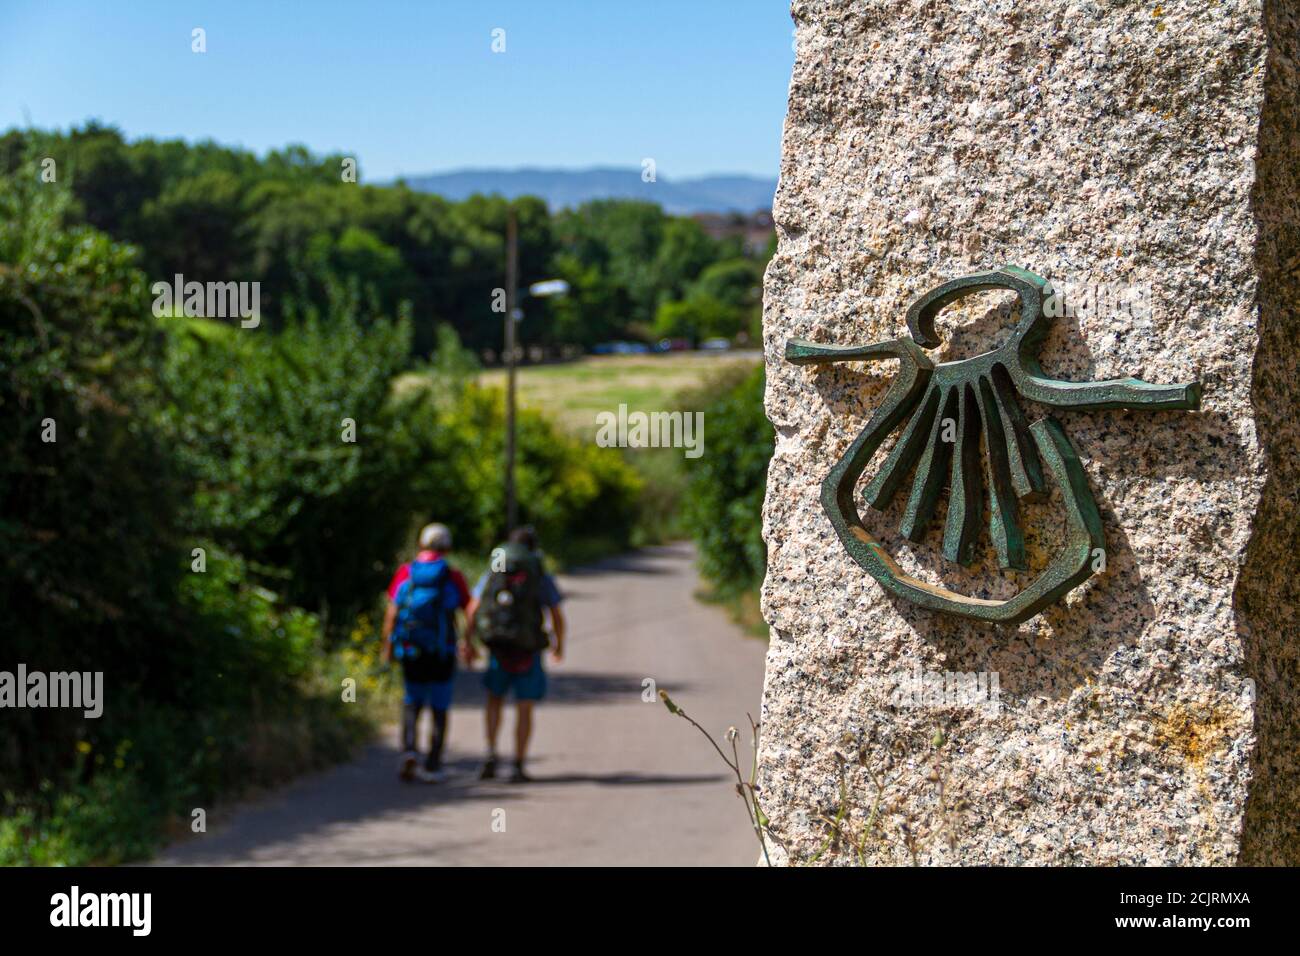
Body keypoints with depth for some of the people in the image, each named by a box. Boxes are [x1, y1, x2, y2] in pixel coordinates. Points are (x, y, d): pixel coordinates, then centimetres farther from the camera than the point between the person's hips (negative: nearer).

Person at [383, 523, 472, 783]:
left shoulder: (405, 573, 0)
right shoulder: (453, 577, -4)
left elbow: (391, 612, -2)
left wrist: (387, 645, 6)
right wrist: (468, 643, 12)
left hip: (410, 651, 2)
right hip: (442, 653, -2)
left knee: (413, 701, 19)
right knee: (439, 708, 9)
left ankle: (409, 749, -2)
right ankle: (433, 766, 9)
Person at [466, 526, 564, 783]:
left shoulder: (493, 573, 6)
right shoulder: (542, 577, 0)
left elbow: (472, 609, -3)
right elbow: (557, 616, -3)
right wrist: (560, 644, 14)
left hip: (498, 648, 2)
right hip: (528, 651, -2)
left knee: (495, 699, 22)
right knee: (524, 709, 6)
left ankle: (491, 755, 6)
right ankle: (519, 768, 2)